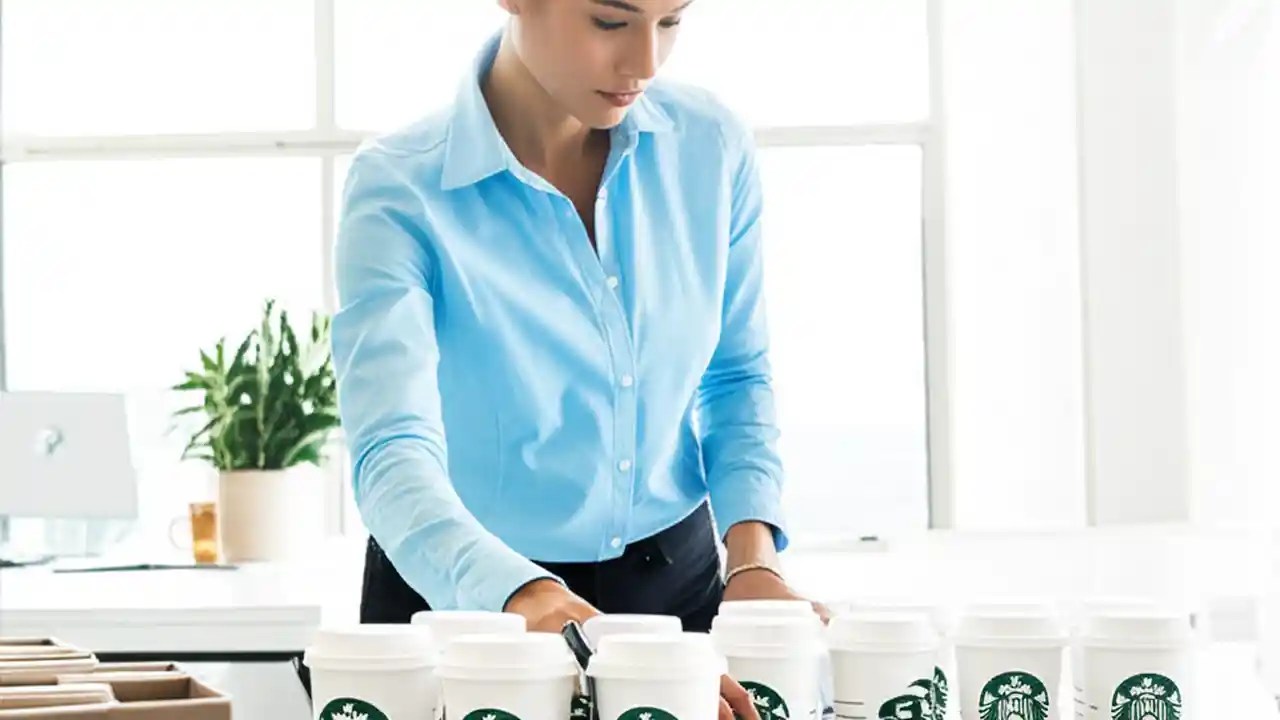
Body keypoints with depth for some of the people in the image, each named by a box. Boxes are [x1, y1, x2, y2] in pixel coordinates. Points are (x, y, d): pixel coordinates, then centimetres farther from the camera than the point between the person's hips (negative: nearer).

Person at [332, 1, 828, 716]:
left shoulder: (710, 145, -8)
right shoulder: (402, 191, -20)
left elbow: (737, 379, 2)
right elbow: (395, 456, -30)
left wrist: (753, 557, -13)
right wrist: (535, 604, -47)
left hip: (676, 578, 4)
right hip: (465, 601, -3)